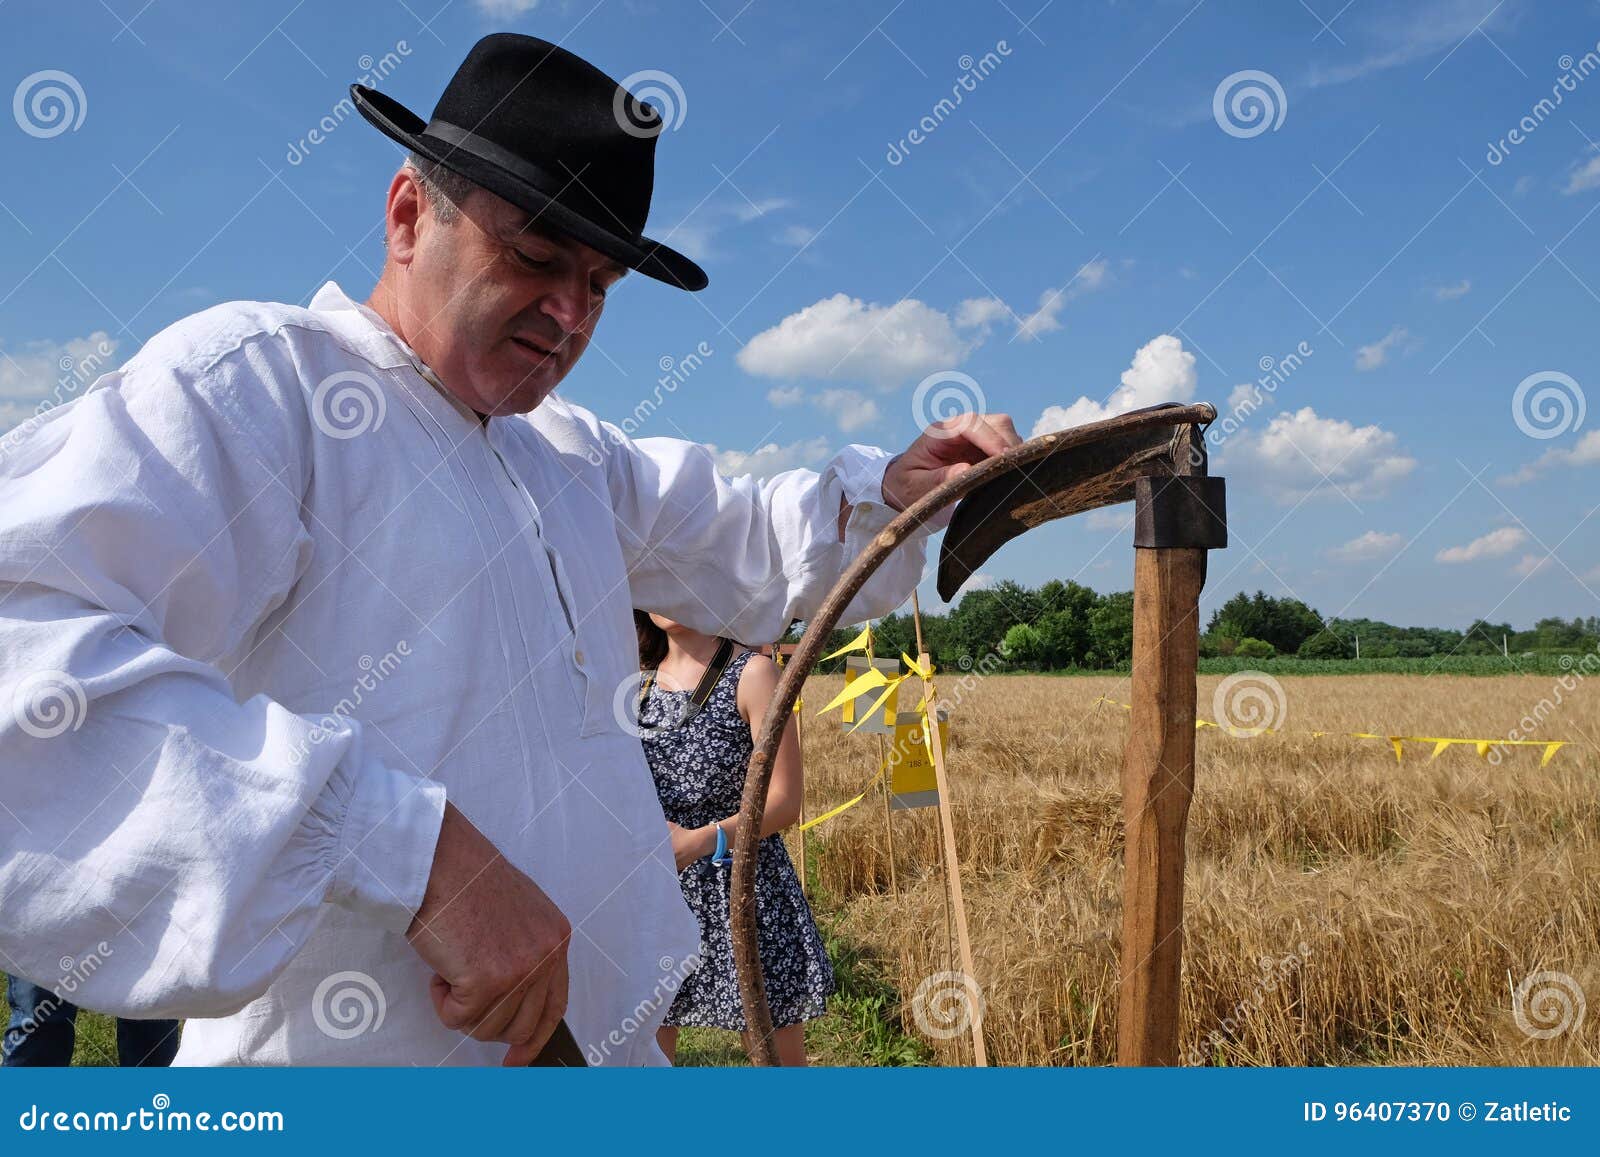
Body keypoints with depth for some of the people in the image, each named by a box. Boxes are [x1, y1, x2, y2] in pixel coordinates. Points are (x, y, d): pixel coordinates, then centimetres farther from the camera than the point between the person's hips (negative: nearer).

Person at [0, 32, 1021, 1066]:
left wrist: (892, 491, 6)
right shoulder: (248, 382, -14)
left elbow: (753, 551, 26)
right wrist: (414, 843, -36)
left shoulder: (573, 451, 14)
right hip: (358, 1055, -8)